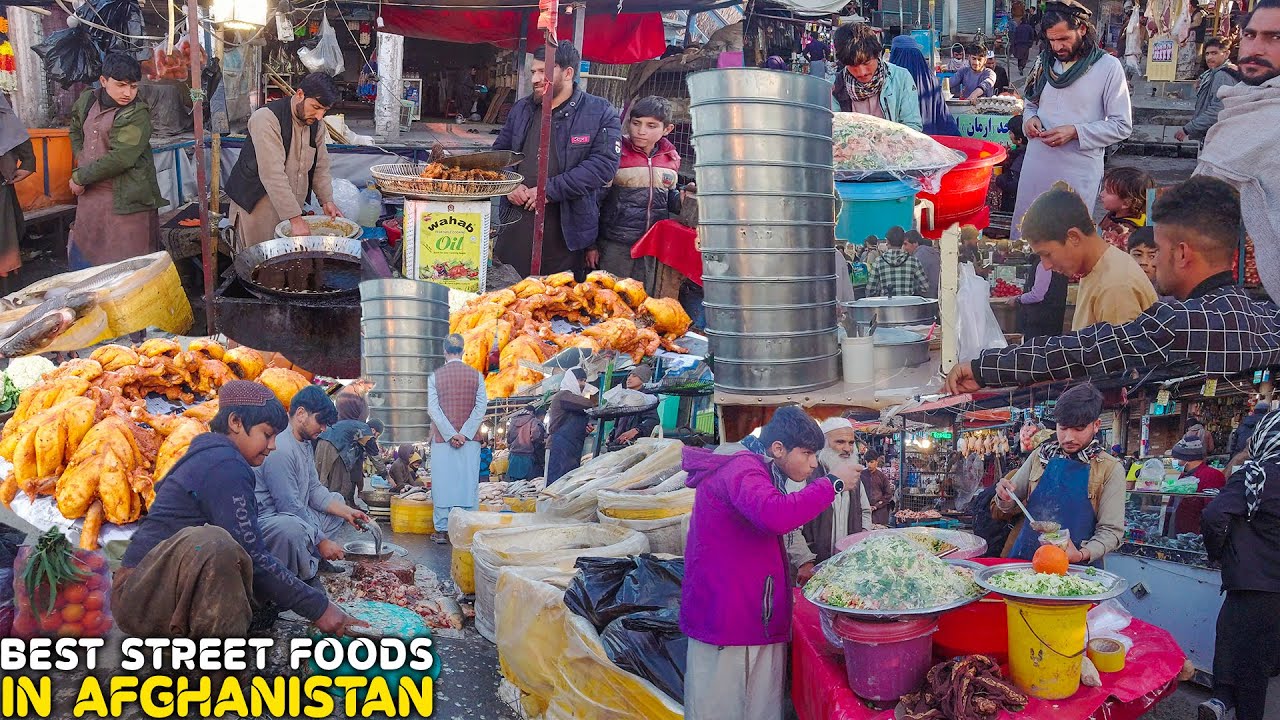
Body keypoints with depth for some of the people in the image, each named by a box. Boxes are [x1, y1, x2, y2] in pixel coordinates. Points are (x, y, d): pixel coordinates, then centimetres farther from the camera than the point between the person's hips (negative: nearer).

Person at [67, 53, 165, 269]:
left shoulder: (137, 115, -12)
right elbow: (75, 130, 30)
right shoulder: (87, 101, 8)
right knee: (81, 257, 17)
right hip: (90, 196, 7)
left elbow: (120, 158, -21)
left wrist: (80, 177, -13)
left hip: (125, 200, -7)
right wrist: (81, 157, 12)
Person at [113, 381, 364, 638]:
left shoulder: (211, 456, 16)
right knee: (213, 543, -35)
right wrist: (318, 608, -16)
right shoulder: (225, 465, -15)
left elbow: (250, 551, 16)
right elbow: (253, 557, -20)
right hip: (143, 595, -11)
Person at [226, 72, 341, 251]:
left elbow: (321, 167, 13)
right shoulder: (266, 118, -21)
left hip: (290, 206, 6)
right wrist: (295, 218, -31)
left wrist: (327, 201, -3)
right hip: (256, 205, -6)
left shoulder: (316, 123, 3)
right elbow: (272, 174, -28)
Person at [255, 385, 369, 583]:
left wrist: (348, 512, 1)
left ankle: (312, 561, 8)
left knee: (338, 500, 19)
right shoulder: (280, 449, -23)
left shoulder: (306, 444, 10)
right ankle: (305, 578, -11)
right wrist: (321, 541, -19)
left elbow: (314, 490, 13)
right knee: (294, 529, -41)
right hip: (265, 520, -11)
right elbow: (290, 507, -24)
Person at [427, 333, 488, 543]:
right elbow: (481, 407, -6)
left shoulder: (435, 376, 0)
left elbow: (433, 409, -7)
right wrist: (465, 433, -9)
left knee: (442, 482, 4)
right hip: (470, 439, 1)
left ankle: (442, 530, 5)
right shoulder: (476, 375, 2)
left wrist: (450, 434, -9)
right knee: (468, 482, 4)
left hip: (442, 439, -1)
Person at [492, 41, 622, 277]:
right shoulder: (521, 109, 14)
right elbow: (499, 151, 20)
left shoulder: (601, 113, -4)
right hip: (516, 221, 5)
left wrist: (550, 190, -18)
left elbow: (604, 164, -14)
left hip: (566, 228, -4)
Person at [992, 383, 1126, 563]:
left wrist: (1082, 555, -17)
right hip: (1023, 558, 3)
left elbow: (1111, 530, 0)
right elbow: (1003, 512, 20)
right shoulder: (1040, 457, 11)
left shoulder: (1110, 470, 2)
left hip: (1075, 568, -3)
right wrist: (1005, 499, -3)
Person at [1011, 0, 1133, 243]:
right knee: (1023, 236, 9)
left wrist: (1074, 132, -18)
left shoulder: (1108, 67, -6)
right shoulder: (1046, 62, 10)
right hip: (1036, 166, 5)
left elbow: (1121, 125, -7)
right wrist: (1030, 118, -2)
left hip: (1078, 171, -5)